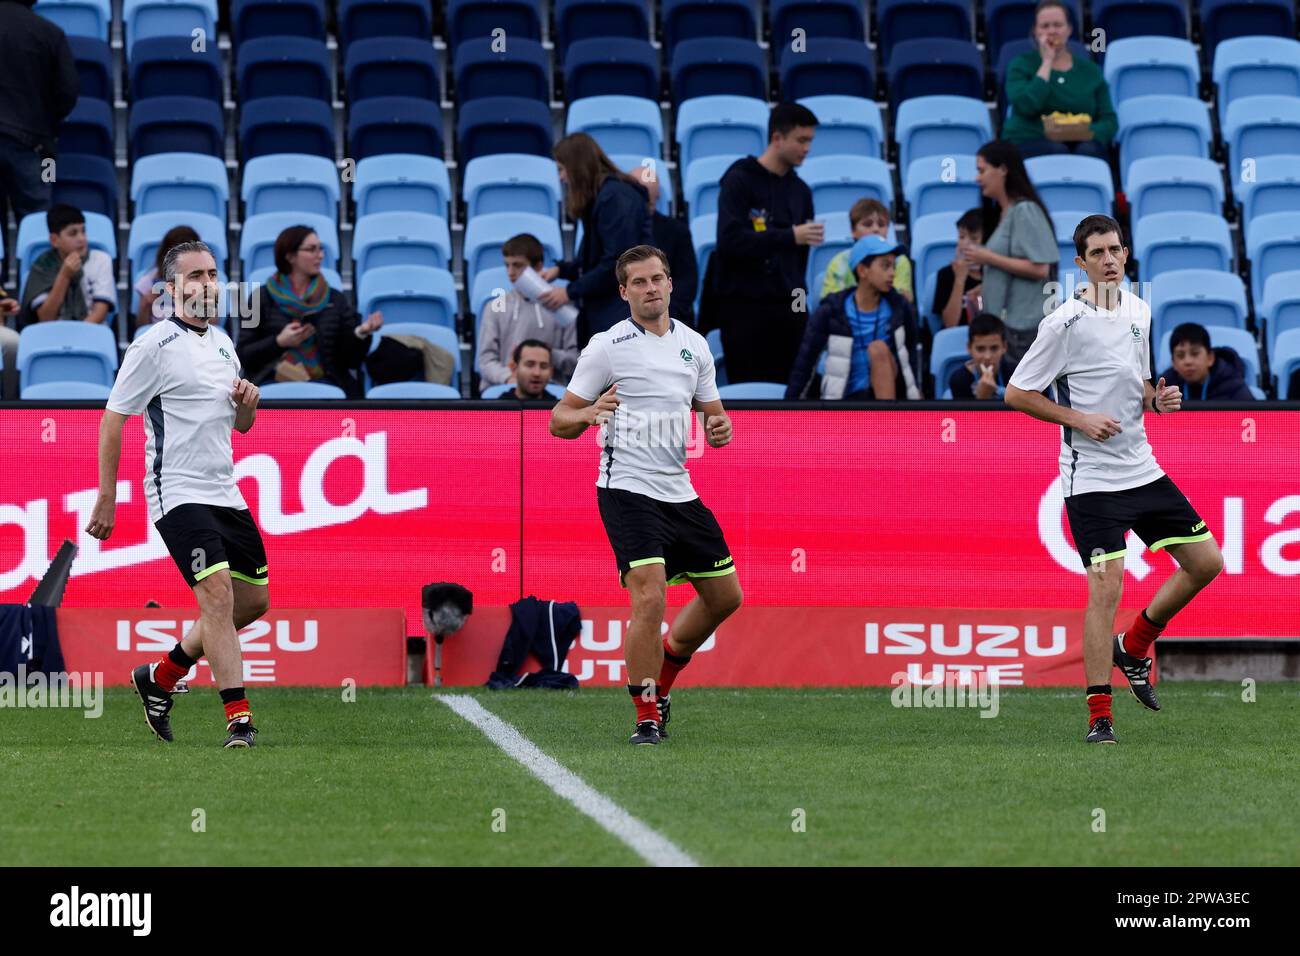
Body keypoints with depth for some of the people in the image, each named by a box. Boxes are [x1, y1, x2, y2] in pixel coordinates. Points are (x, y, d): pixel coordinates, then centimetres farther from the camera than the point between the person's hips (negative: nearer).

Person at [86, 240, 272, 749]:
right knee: (218, 594, -20)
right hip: (179, 493, -8)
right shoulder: (153, 346, -9)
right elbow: (112, 419, -8)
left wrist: (248, 402, 0)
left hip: (224, 492, 8)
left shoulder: (222, 343, 14)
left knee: (253, 599, 9)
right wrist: (106, 499, -10)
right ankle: (238, 719, -20)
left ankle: (160, 676, 25)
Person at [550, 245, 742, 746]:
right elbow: (559, 421, -5)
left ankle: (662, 675, 33)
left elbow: (712, 413, 20)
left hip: (680, 493, 7)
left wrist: (720, 428, -4)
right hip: (627, 492, -6)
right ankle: (647, 717, -9)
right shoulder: (607, 347, -5)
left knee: (724, 596, 12)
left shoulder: (694, 345, 11)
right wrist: (589, 414, -27)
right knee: (650, 597, -20)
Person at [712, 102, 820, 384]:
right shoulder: (739, 181, -4)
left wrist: (796, 291, 9)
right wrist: (789, 236, -21)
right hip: (744, 305, -5)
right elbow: (731, 240, -16)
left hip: (787, 308, 5)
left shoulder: (800, 190, 14)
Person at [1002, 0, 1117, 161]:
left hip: (1081, 143, 2)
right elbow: (1027, 106, -12)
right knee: (1057, 151, -36)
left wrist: (1090, 133, -14)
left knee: (1087, 151, -34)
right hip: (1030, 143, -2)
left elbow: (1109, 121, 9)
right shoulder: (1022, 65, 8)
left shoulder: (1090, 71, 15)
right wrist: (1047, 62, -5)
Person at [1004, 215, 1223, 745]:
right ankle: (1098, 717, -6)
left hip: (1143, 470, 7)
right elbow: (1016, 394, -8)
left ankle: (1132, 646, 24)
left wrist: (1157, 399, 0)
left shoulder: (1139, 312, 9)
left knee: (1206, 562, 5)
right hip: (1091, 479, -7)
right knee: (1106, 588, -14)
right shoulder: (1065, 323, -12)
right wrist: (1081, 419, -16)